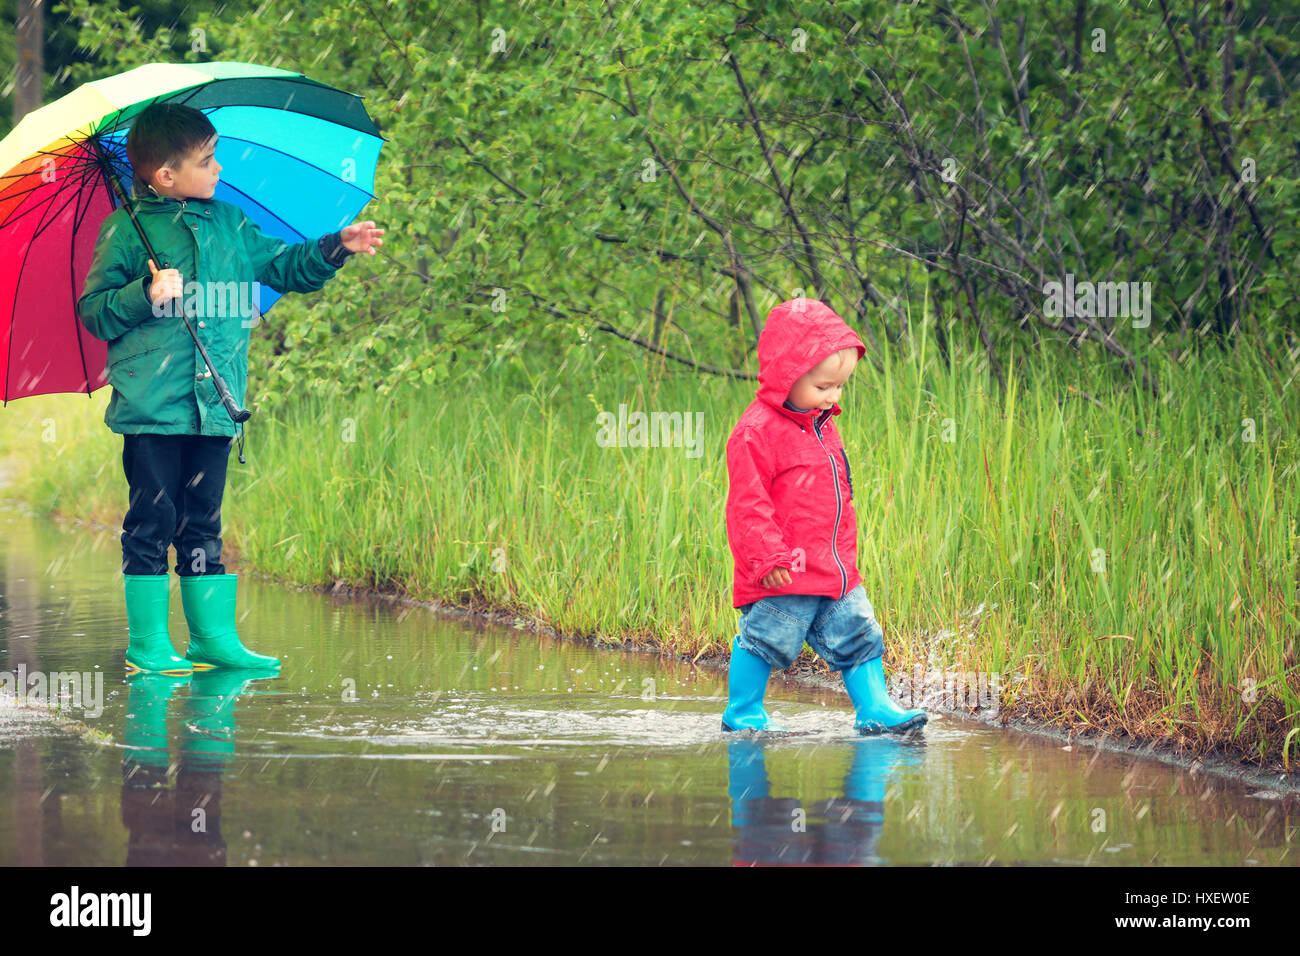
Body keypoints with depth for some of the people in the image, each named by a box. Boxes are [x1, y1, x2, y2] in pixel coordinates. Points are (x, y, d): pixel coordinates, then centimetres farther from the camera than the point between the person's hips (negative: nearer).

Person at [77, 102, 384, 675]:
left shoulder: (230, 225, 14)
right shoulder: (126, 230, -2)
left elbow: (283, 268, 23)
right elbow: (94, 312, -3)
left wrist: (335, 248, 8)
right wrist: (146, 295, -19)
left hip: (215, 406, 5)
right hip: (152, 408, -5)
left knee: (202, 522, 10)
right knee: (152, 519, -3)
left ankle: (215, 636, 12)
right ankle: (147, 643, 3)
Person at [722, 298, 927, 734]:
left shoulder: (822, 425, 15)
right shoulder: (756, 432, -14)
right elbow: (748, 504, -16)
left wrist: (845, 552, 26)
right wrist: (768, 558, -21)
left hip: (835, 570, 8)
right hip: (784, 579, -8)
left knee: (859, 636, 6)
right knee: (766, 641, -1)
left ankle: (874, 710, 11)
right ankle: (743, 713, 13)